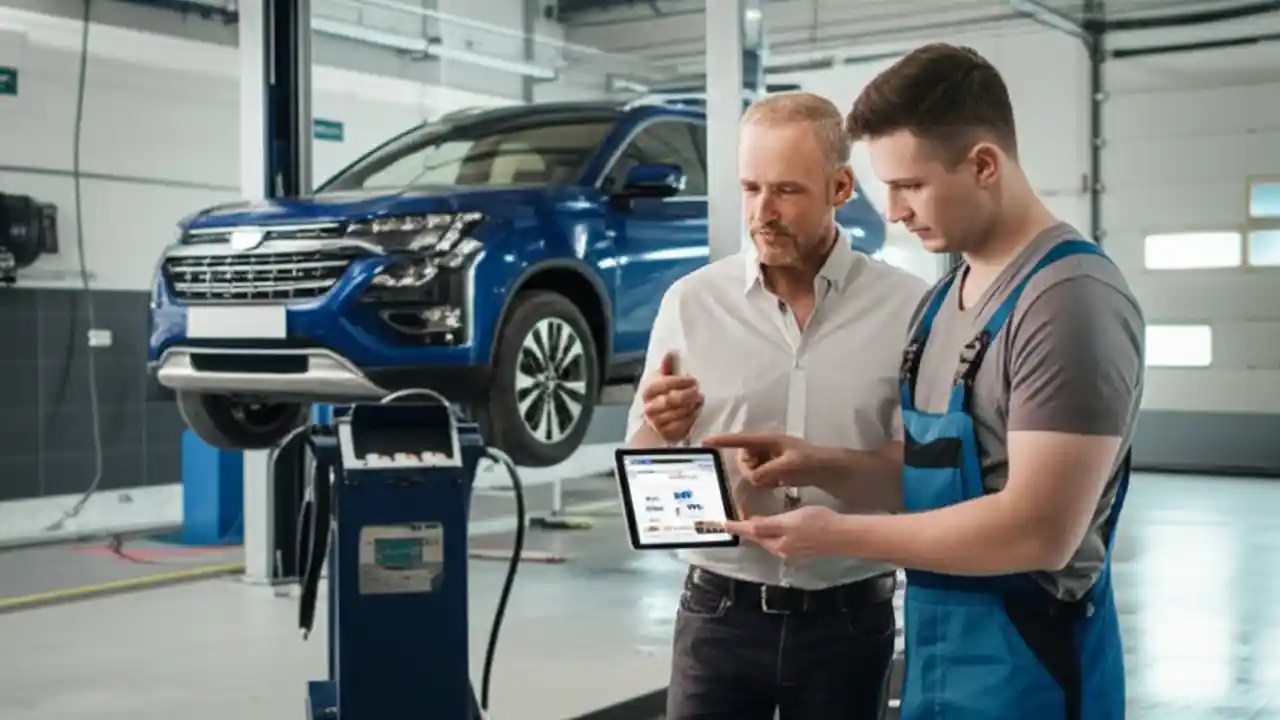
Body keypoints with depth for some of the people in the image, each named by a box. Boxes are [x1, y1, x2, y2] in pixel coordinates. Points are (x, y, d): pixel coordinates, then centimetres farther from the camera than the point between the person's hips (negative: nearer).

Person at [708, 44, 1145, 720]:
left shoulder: (1070, 302, -20)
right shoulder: (944, 298, 9)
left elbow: (1041, 531, -25)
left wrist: (839, 534, -20)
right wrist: (825, 462, 0)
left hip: (1022, 662, -8)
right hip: (937, 645, 8)